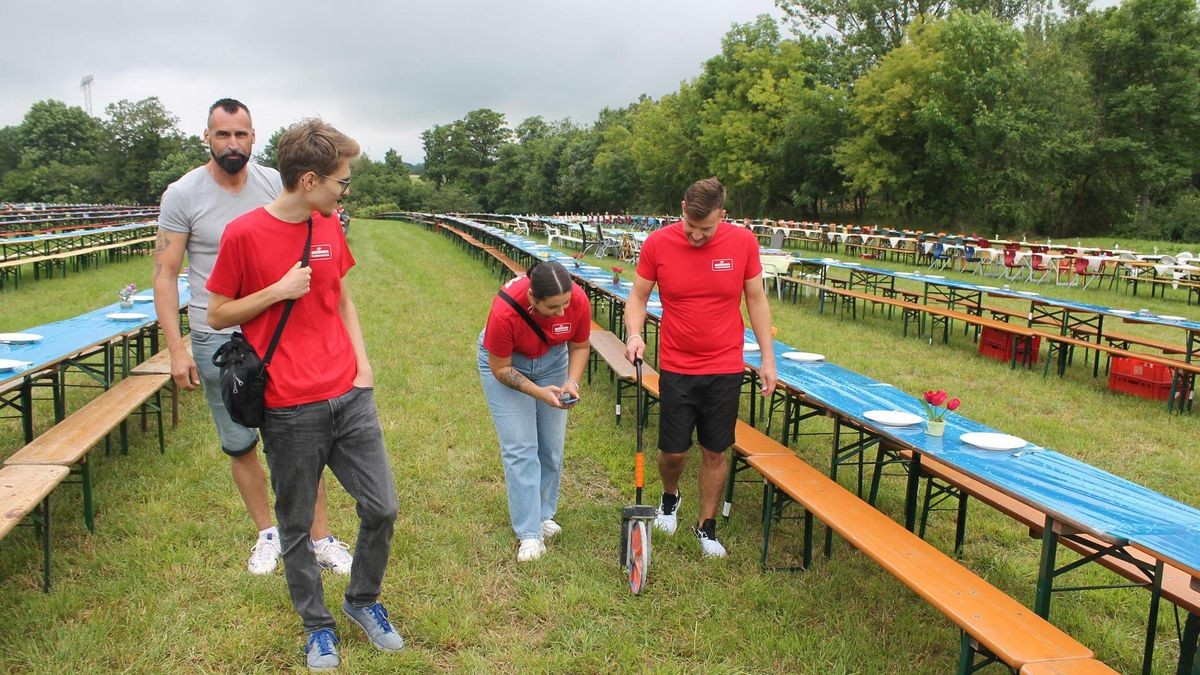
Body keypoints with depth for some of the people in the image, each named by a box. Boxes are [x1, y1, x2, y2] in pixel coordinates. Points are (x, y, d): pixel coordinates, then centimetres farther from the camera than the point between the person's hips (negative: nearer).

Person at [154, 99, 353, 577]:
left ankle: (321, 538, 17)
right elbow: (165, 273, -5)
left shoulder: (274, 184, 0)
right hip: (218, 340, -1)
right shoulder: (183, 194, -6)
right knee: (240, 446, 11)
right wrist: (177, 349, -11)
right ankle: (267, 533, 31)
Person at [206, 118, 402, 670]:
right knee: (297, 525, 11)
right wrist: (279, 290, -15)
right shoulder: (244, 234, -10)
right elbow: (216, 315, -2)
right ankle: (316, 624, 33)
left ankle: (363, 600, 33)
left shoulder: (330, 227, 6)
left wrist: (362, 362, 6)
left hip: (350, 396, 5)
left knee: (382, 507, 8)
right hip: (290, 410, -5)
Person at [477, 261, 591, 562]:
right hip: (505, 362, -3)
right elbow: (500, 369, -23)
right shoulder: (505, 311, -38)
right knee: (520, 448, -8)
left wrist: (572, 381, -24)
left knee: (552, 445, 5)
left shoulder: (579, 301, -29)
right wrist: (540, 392, -33)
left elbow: (580, 346, -8)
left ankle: (544, 514, 24)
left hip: (552, 359, 4)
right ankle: (530, 533, -2)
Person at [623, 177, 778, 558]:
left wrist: (768, 357, 2)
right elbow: (638, 296, 0)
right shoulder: (657, 244, -9)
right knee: (673, 451, 5)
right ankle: (670, 496, 39)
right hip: (676, 369, 0)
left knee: (715, 452, 9)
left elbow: (756, 300, 2)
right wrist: (634, 333, -19)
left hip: (725, 369, 1)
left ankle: (707, 525, 30)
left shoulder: (743, 243, -8)